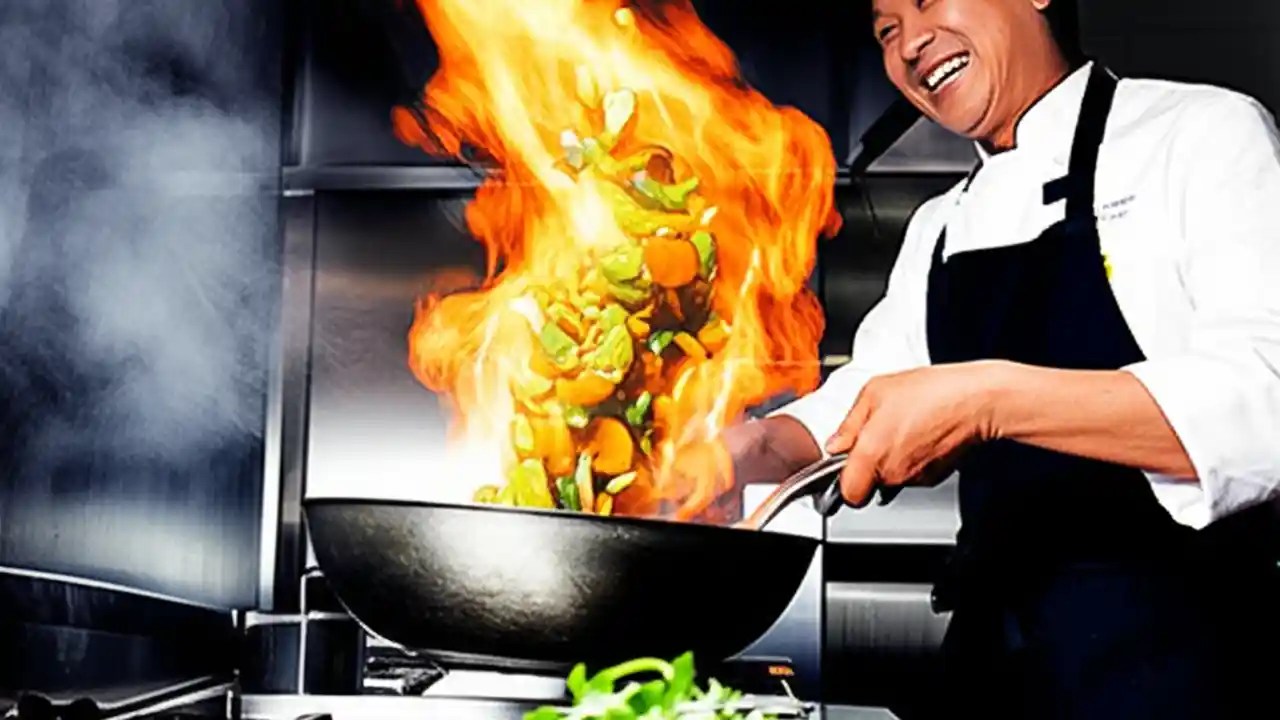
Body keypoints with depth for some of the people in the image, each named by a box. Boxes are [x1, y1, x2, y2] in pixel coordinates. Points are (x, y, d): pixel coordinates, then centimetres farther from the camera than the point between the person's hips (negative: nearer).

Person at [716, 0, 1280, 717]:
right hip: (994, 643, 7)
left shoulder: (1202, 133, -8)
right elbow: (863, 402, 18)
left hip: (1174, 647, -6)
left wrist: (992, 398, -31)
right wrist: (758, 446, -2)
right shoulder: (939, 227, 13)